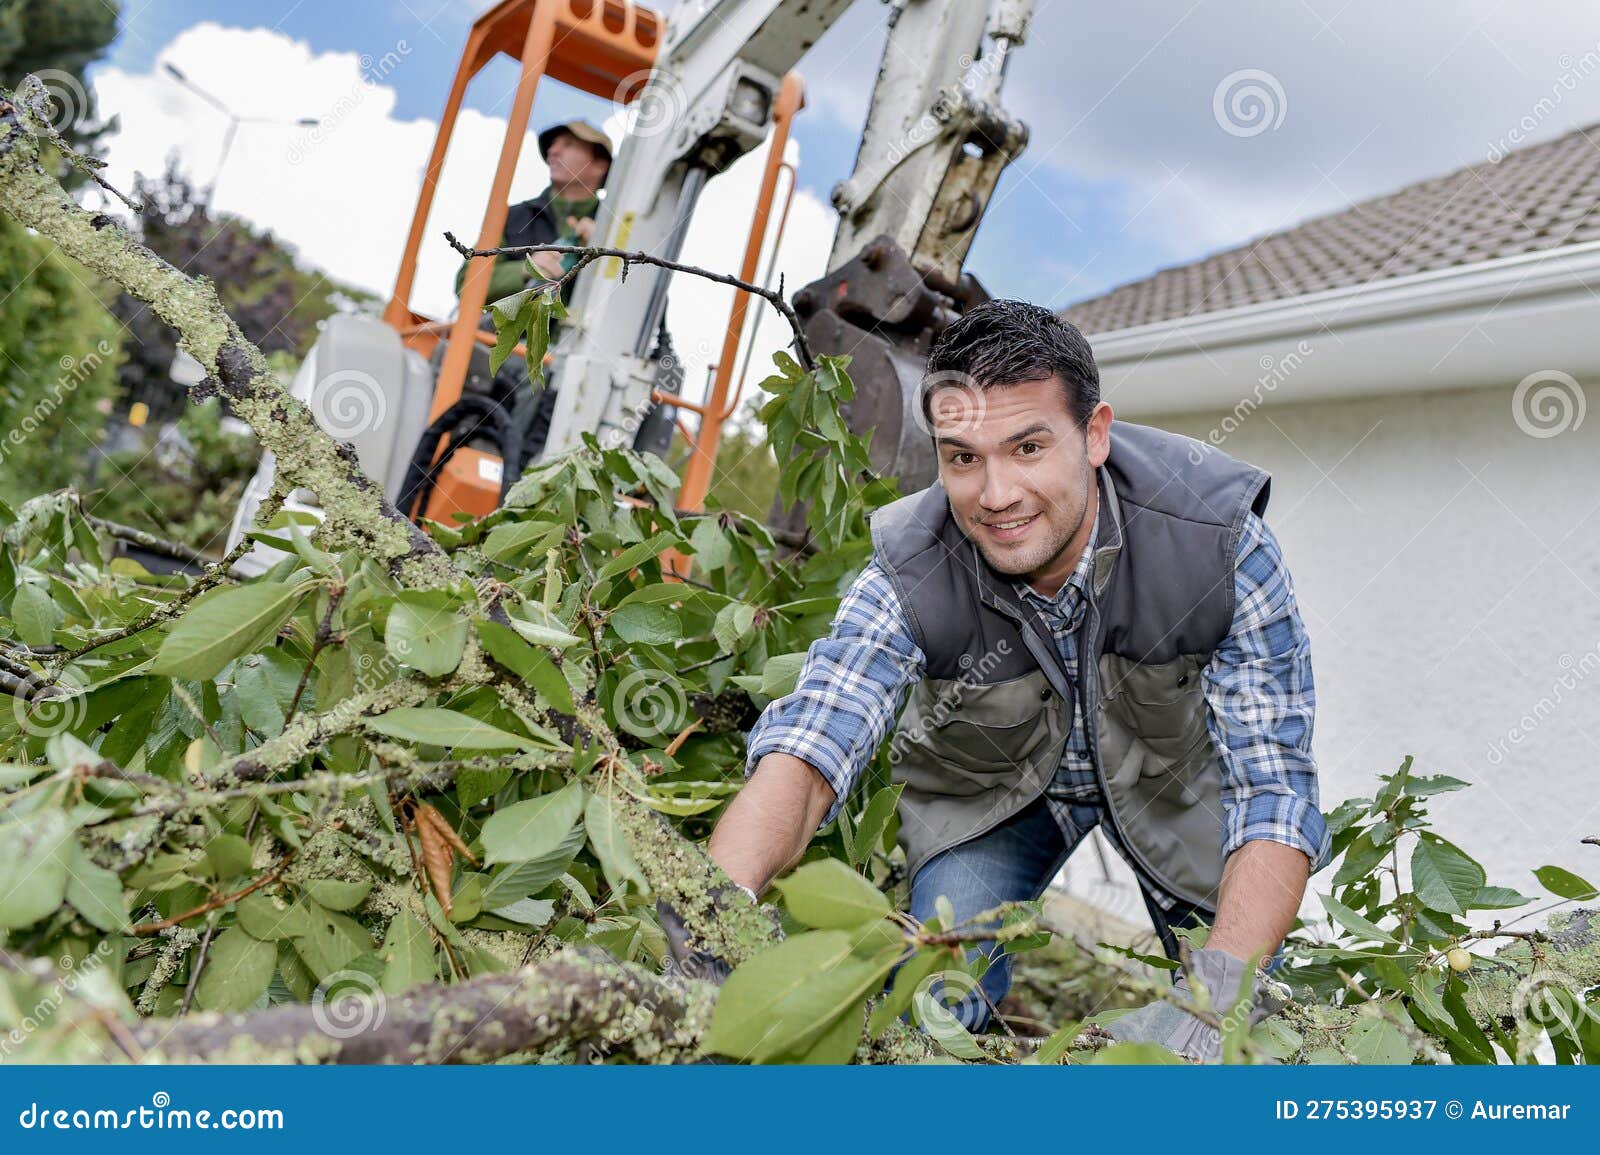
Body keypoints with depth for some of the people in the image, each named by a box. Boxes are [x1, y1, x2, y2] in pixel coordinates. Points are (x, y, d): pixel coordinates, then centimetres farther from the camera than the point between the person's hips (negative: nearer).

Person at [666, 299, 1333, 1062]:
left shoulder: (1220, 543, -34)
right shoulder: (910, 577, -33)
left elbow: (1274, 789, -33)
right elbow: (803, 752, -42)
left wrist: (1217, 994, -48)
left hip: (1174, 769, 1)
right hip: (992, 786, 0)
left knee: (1250, 1031, -2)